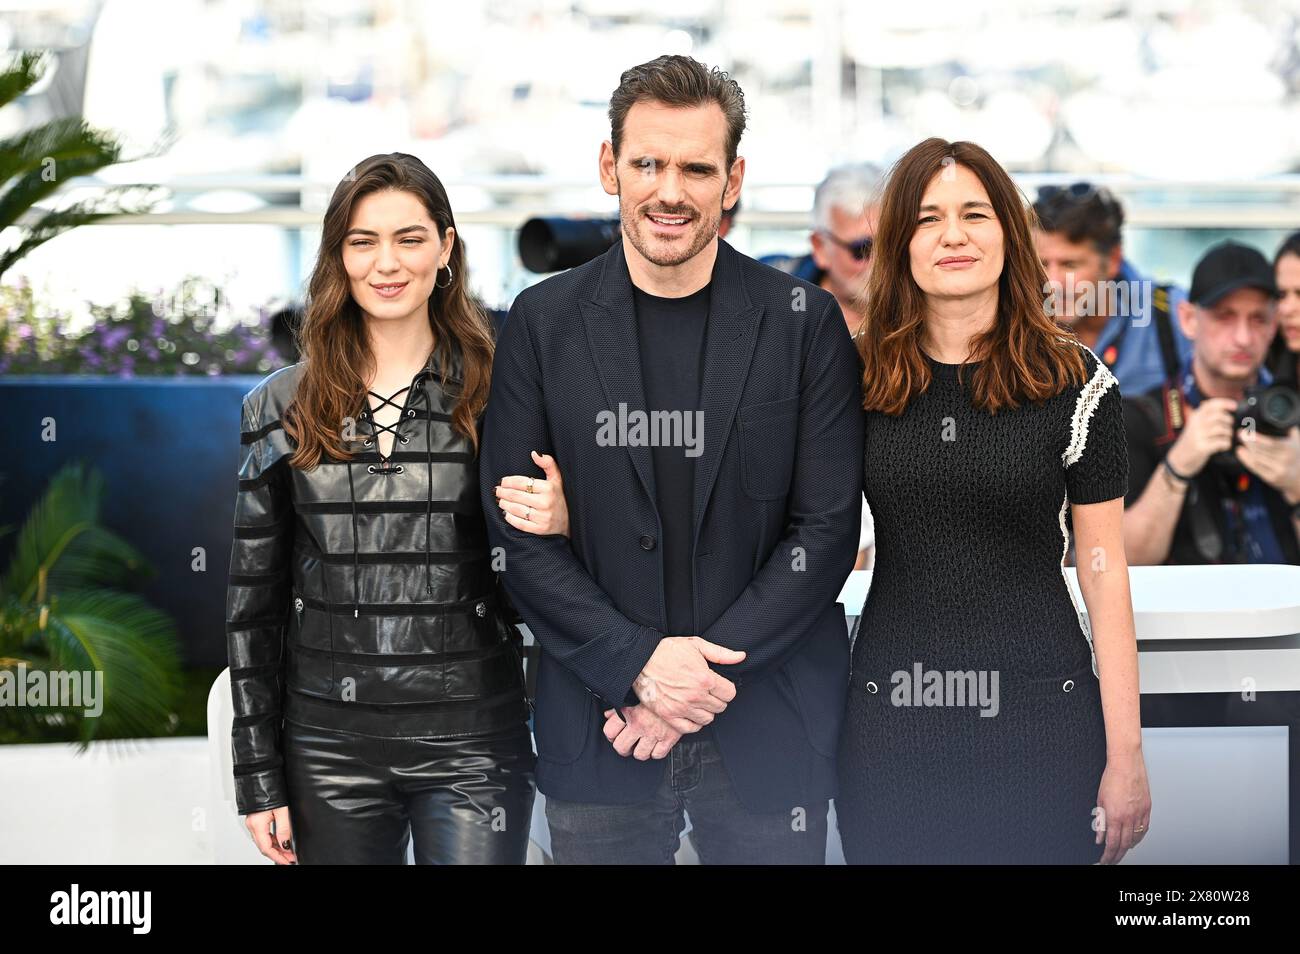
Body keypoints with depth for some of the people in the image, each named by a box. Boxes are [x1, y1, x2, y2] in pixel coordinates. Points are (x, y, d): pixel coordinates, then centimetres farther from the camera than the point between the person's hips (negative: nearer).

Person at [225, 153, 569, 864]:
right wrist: (258, 777, 3)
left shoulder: (497, 393, 1)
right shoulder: (281, 407, 5)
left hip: (472, 748, -1)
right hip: (329, 745, 1)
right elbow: (253, 600, 7)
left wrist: (553, 529, -17)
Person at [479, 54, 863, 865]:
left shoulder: (805, 322, 0)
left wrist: (709, 674, -12)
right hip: (598, 729, 1)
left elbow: (827, 528, -4)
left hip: (767, 731, 0)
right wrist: (638, 663, -13)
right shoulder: (546, 321, 2)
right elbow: (517, 532, -1)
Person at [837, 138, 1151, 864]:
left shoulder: (1075, 380, -1)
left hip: (1038, 720, -1)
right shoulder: (857, 380, 3)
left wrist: (1126, 752, -6)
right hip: (891, 719, 2)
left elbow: (1105, 569, -2)